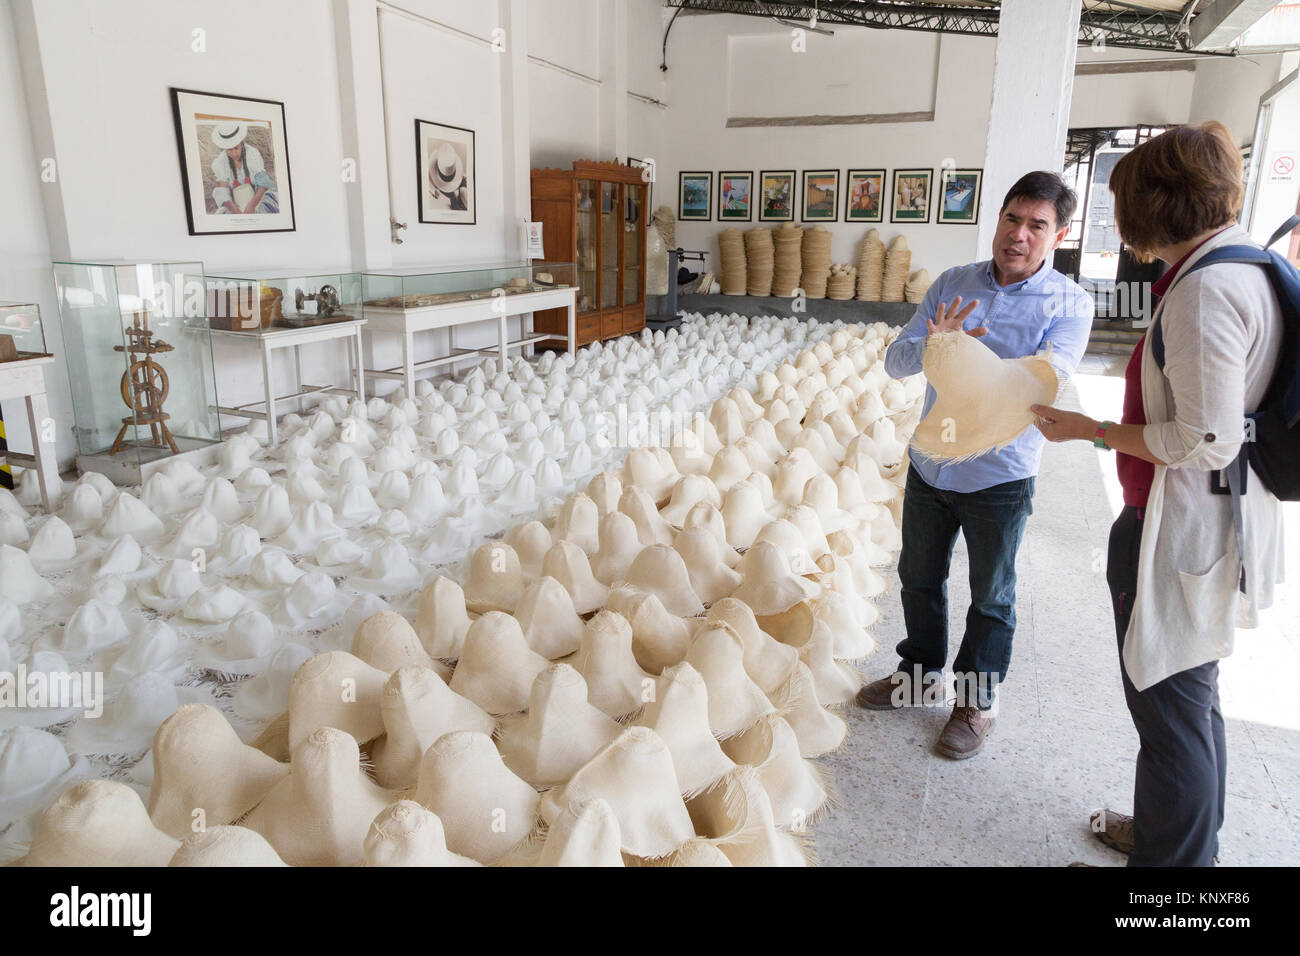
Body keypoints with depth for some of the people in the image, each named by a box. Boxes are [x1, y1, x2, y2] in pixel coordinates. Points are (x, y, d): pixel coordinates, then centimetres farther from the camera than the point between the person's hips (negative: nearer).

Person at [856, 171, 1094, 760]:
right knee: (919, 578, 18)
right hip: (930, 465, 4)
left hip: (1000, 478, -3)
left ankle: (976, 702, 31)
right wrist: (933, 344, -28)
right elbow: (896, 361, -5)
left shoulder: (1068, 305, -9)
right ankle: (921, 674, 40)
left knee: (991, 598, 11)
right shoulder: (952, 284, 1)